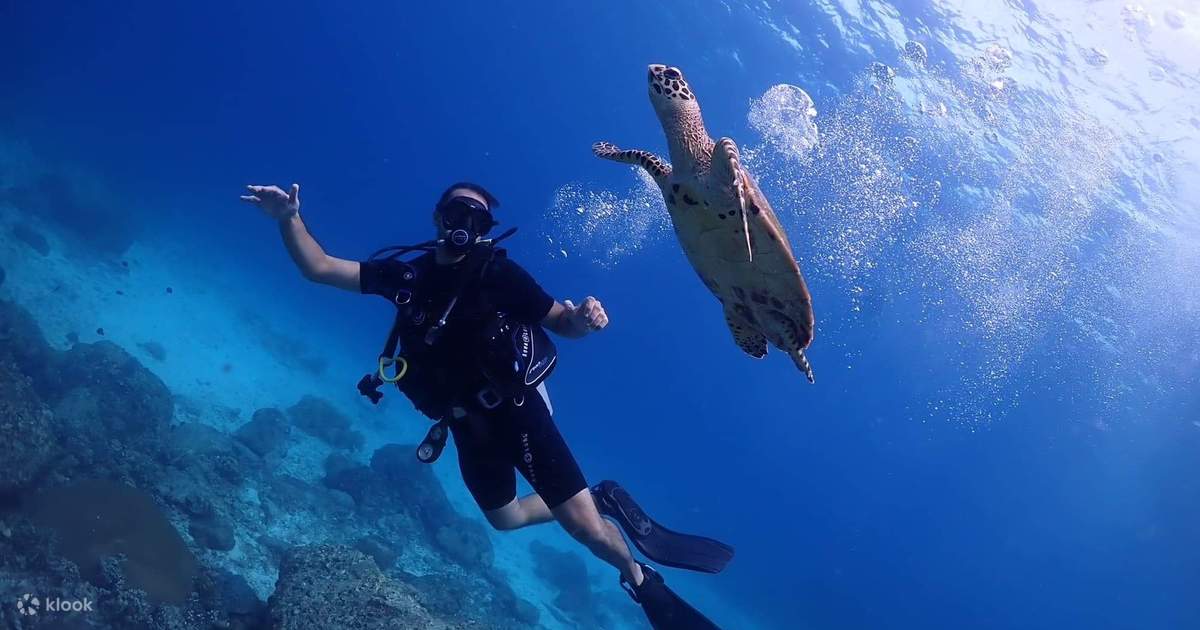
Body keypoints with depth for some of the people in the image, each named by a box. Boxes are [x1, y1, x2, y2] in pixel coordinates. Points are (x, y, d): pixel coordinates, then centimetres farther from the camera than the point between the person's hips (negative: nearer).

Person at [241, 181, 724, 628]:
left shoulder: (498, 273, -10)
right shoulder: (407, 275, 1)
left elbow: (560, 322, -8)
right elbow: (319, 268, 0)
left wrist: (584, 318, -31)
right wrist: (290, 219, -16)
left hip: (516, 413, -5)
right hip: (469, 428, 5)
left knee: (587, 529, -10)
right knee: (504, 519, 21)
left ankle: (642, 581, 21)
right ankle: (600, 501, 43)